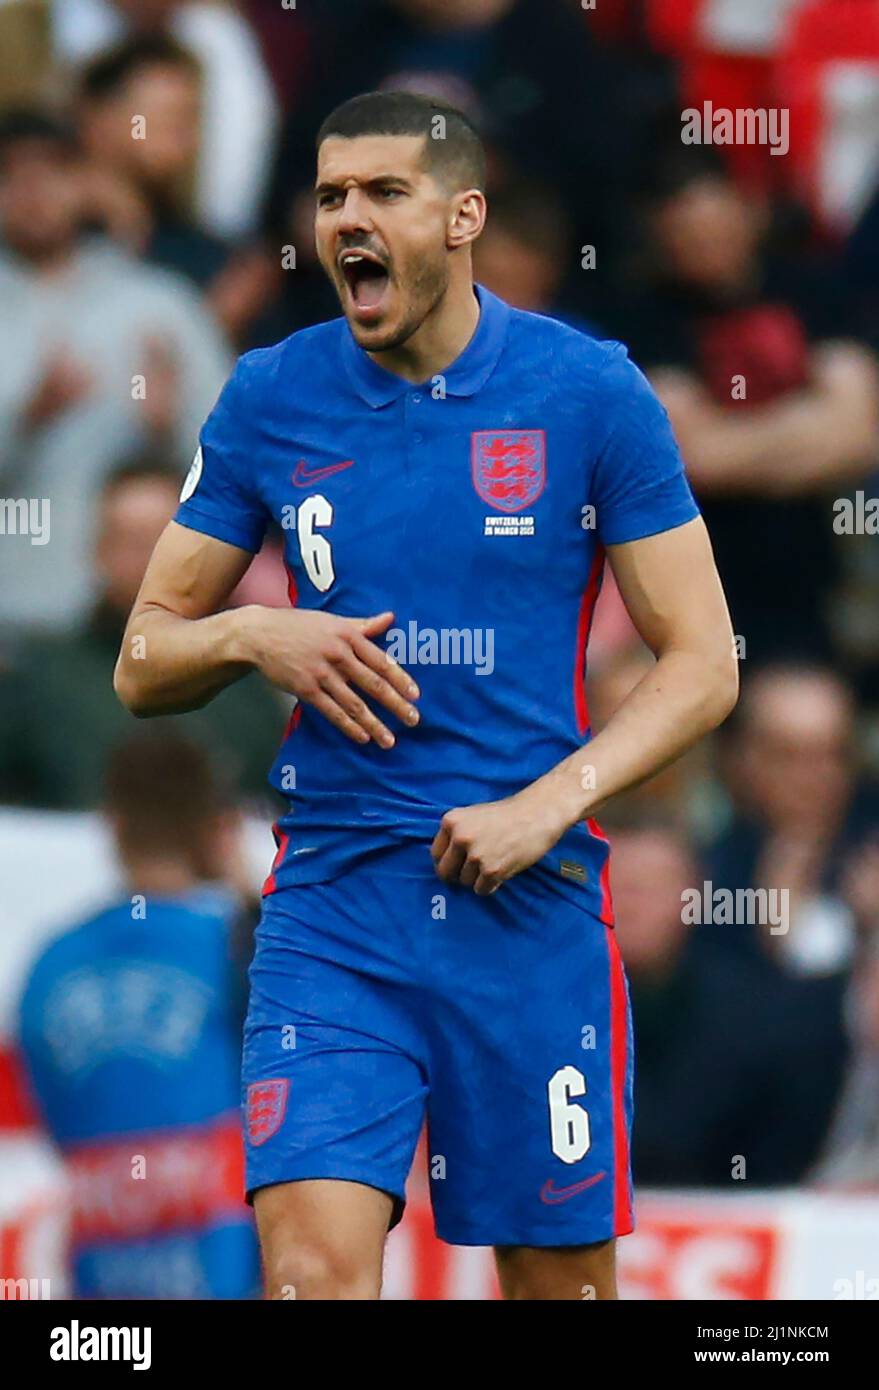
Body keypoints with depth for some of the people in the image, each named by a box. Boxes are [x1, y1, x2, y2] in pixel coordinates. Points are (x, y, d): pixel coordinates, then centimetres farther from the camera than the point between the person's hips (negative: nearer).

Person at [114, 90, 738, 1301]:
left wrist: (548, 802, -13)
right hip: (332, 906, 1)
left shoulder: (591, 394, -1)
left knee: (559, 1279, 5)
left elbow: (702, 664, 1)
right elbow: (143, 665, 11)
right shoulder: (271, 399, 5)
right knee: (315, 1267, -15)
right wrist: (250, 636, -11)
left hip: (532, 905, -1)